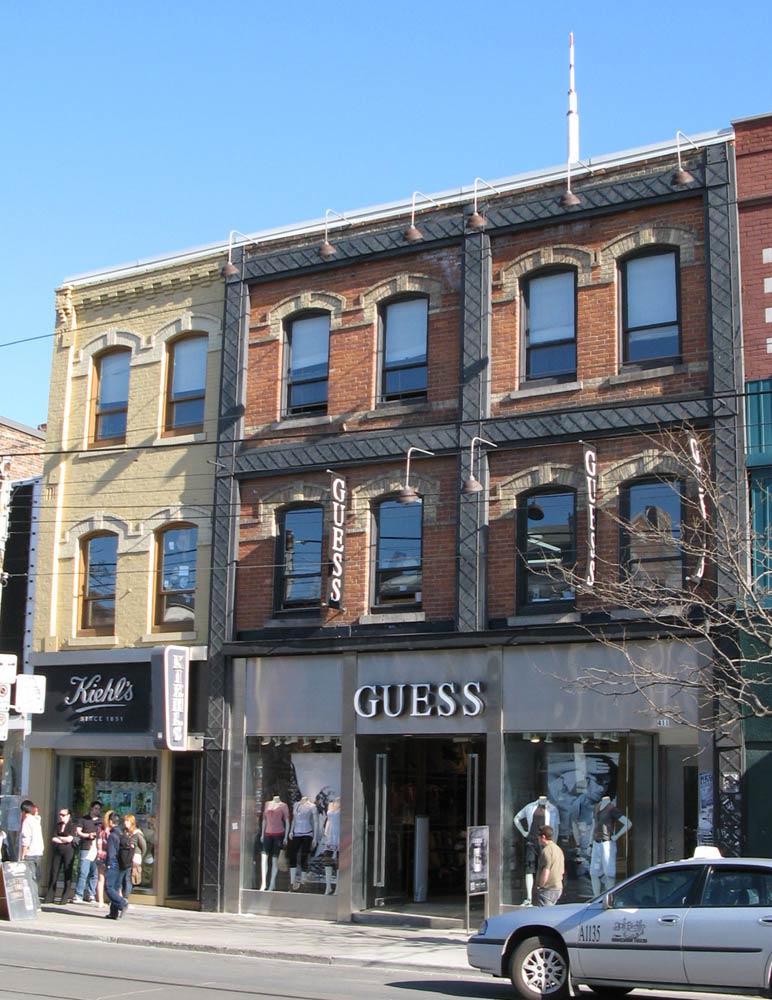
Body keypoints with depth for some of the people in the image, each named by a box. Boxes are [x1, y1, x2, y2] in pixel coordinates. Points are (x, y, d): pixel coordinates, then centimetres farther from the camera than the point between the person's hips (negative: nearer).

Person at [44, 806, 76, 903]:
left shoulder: (72, 826, 1)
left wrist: (58, 838, 1)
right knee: (53, 873, 1)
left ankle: (65, 898, 1)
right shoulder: (57, 825, 14)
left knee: (67, 874, -3)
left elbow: (69, 839, -9)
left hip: (68, 851, -4)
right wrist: (64, 840, -6)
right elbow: (53, 839, 6)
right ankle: (50, 896, 6)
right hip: (57, 851, 4)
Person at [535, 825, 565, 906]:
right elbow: (562, 871, 21)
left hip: (547, 889, -10)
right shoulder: (558, 849, 15)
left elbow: (546, 871, -21)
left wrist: (540, 886, -11)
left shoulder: (546, 850, -16)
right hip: (558, 888, 10)